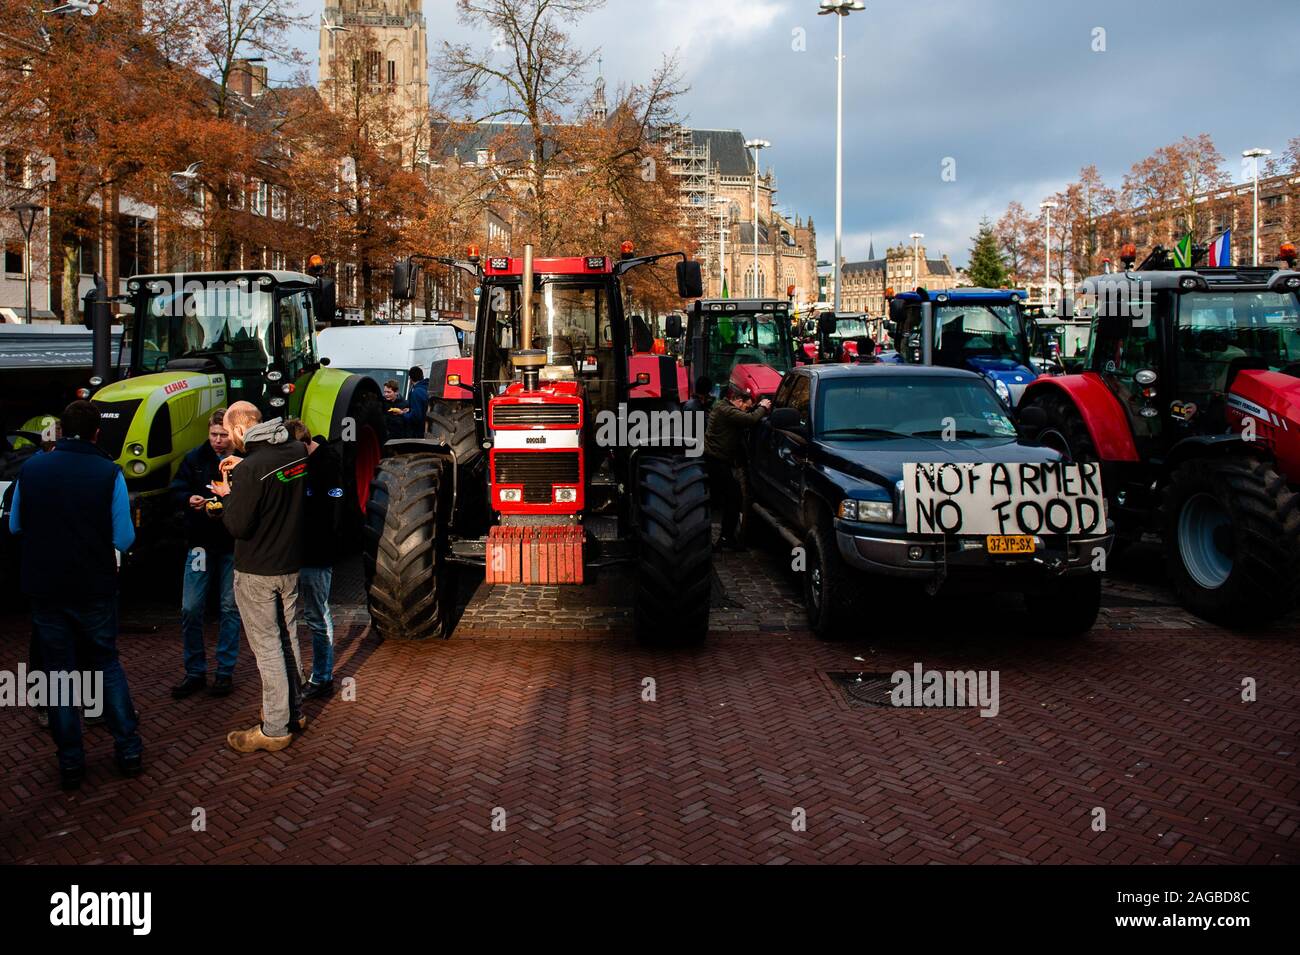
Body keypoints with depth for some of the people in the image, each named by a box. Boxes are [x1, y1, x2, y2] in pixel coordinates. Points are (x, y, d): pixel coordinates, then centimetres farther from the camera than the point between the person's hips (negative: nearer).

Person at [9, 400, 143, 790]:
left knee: (58, 672, 11)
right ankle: (129, 750, 17)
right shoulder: (108, 472, -12)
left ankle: (70, 763, 15)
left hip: (45, 588, 1)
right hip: (95, 589, -1)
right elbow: (124, 537, -10)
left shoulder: (31, 469, -5)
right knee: (107, 664, 15)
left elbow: (15, 526, 8)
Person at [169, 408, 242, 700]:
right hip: (201, 542, 3)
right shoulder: (195, 459, 2)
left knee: (230, 608, 7)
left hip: (233, 546, -3)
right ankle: (194, 672, 17)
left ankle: (225, 672, 19)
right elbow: (177, 491, 7)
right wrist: (189, 500, -14)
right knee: (190, 609, 3)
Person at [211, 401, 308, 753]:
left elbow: (238, 527, -20)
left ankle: (275, 729, 9)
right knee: (287, 638, 19)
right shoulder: (297, 451, -1)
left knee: (266, 646, 1)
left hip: (256, 572, -7)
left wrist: (226, 495, -4)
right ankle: (295, 713, 30)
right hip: (291, 565, 7)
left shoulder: (250, 469, -24)